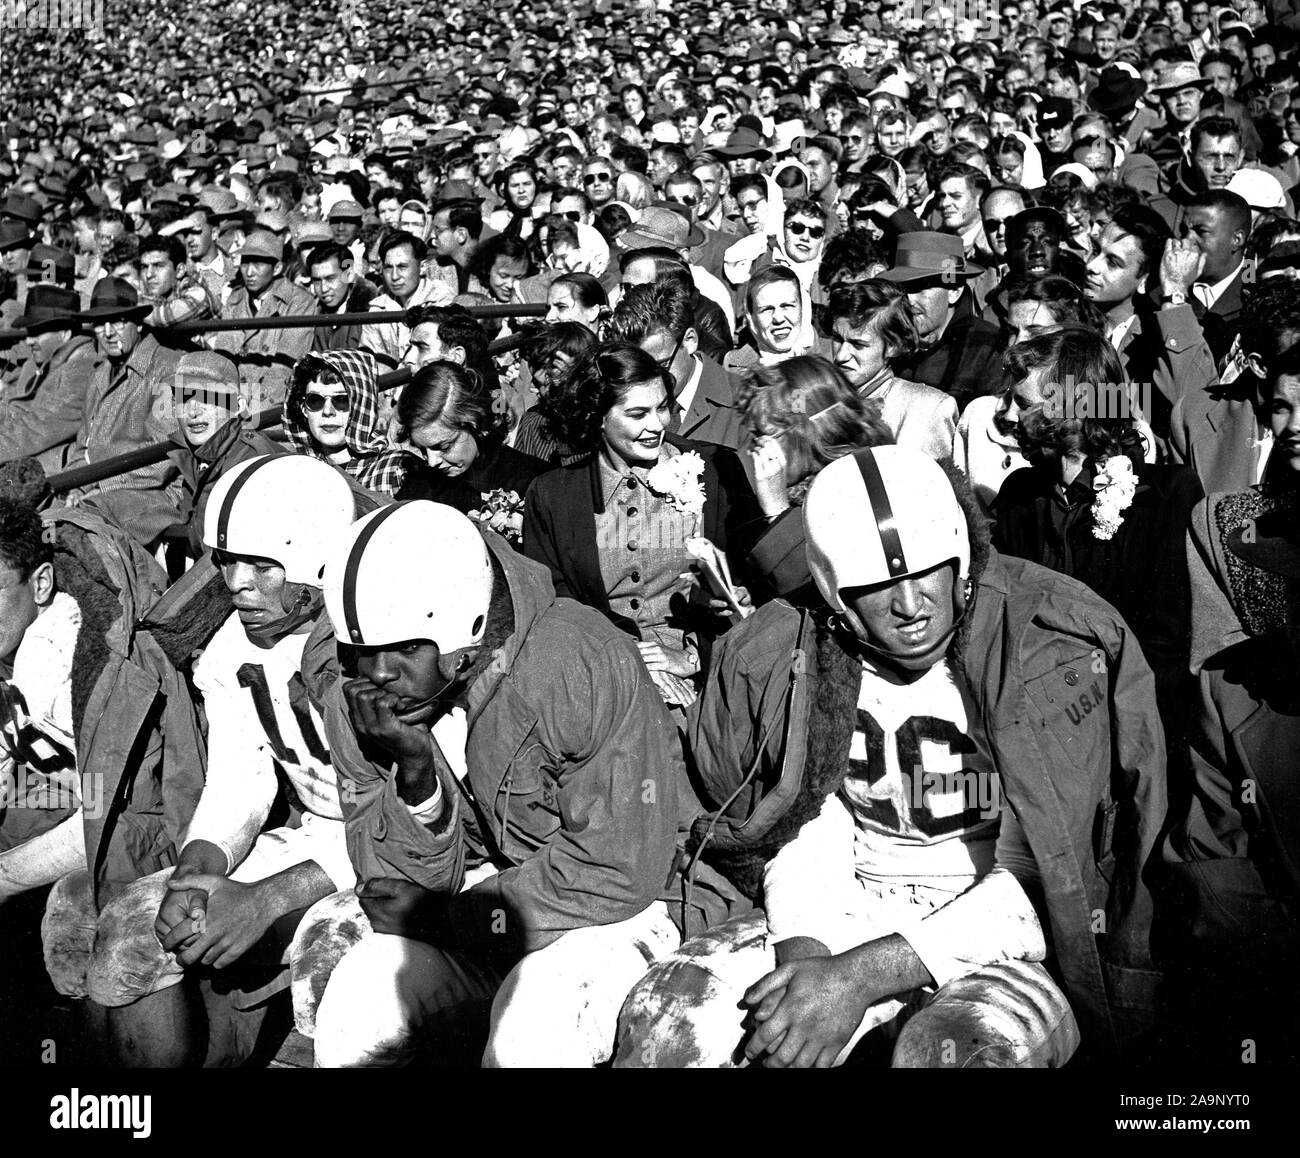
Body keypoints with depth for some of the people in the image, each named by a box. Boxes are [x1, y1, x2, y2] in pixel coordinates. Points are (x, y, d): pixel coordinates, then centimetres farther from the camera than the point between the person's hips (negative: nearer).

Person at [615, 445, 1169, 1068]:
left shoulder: (1058, 651, -16)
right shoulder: (795, 656, -3)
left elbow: (1037, 878, -17)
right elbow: (803, 837, 4)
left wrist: (863, 976, -23)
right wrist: (802, 953, -17)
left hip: (1005, 943, -3)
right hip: (846, 916, 3)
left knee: (953, 1047, -36)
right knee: (663, 1012, -18)